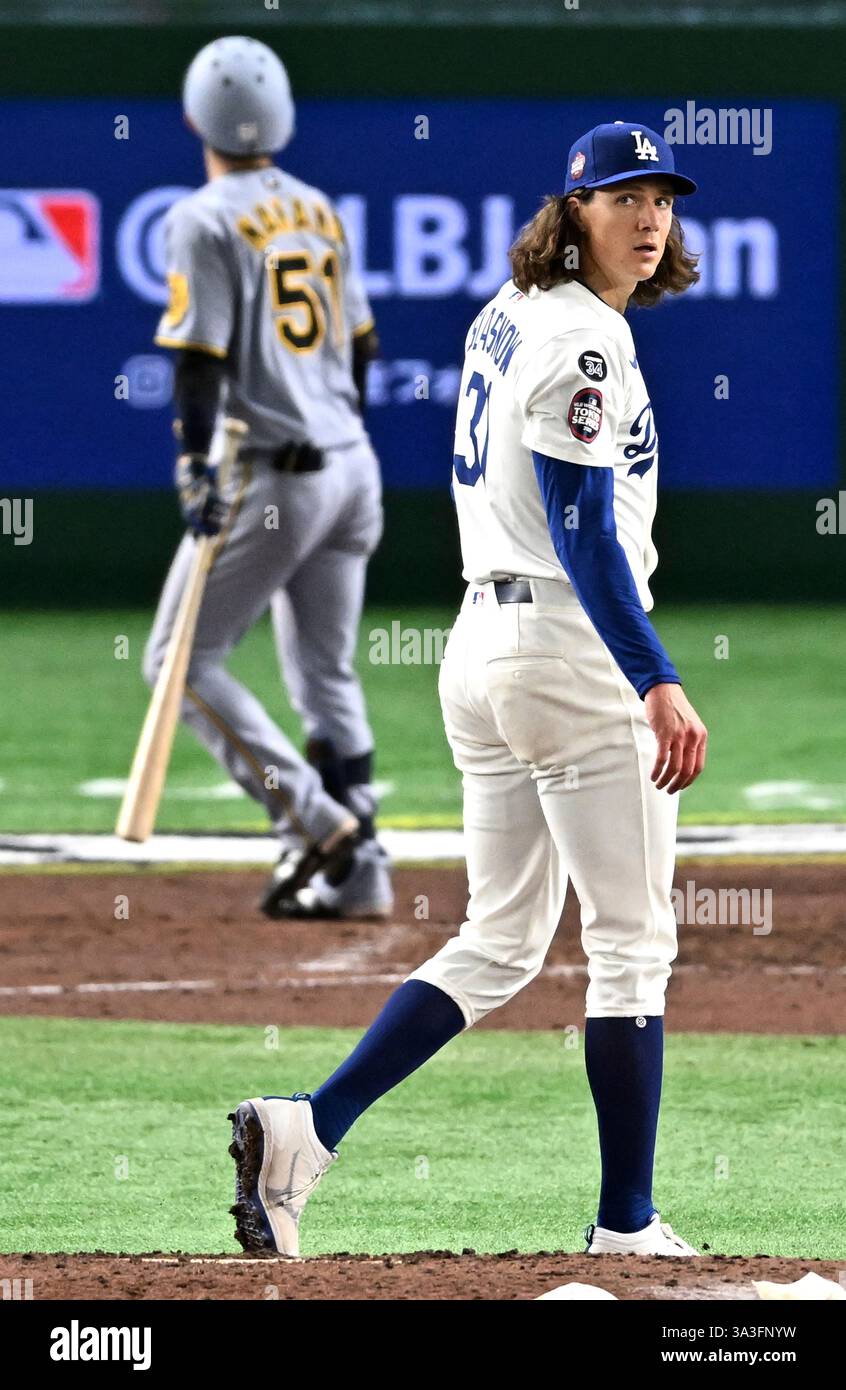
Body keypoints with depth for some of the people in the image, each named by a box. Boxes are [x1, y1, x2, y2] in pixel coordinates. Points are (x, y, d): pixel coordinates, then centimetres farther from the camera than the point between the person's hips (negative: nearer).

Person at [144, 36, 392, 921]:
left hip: (276, 473, -7)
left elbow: (201, 356, -17)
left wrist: (196, 467, -19)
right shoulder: (319, 212, 13)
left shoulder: (207, 220, -9)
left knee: (181, 661, 1)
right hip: (351, 465, 7)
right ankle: (357, 872, 6)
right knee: (328, 677, 13)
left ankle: (315, 820, -10)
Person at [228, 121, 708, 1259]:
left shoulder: (504, 319, 13)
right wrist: (656, 682, -26)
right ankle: (626, 1227, 3)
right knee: (633, 941, 0)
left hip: (482, 644, 9)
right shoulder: (585, 339, -15)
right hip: (571, 649, -9)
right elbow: (584, 532, -21)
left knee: (499, 945, 13)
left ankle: (307, 1126, -1)